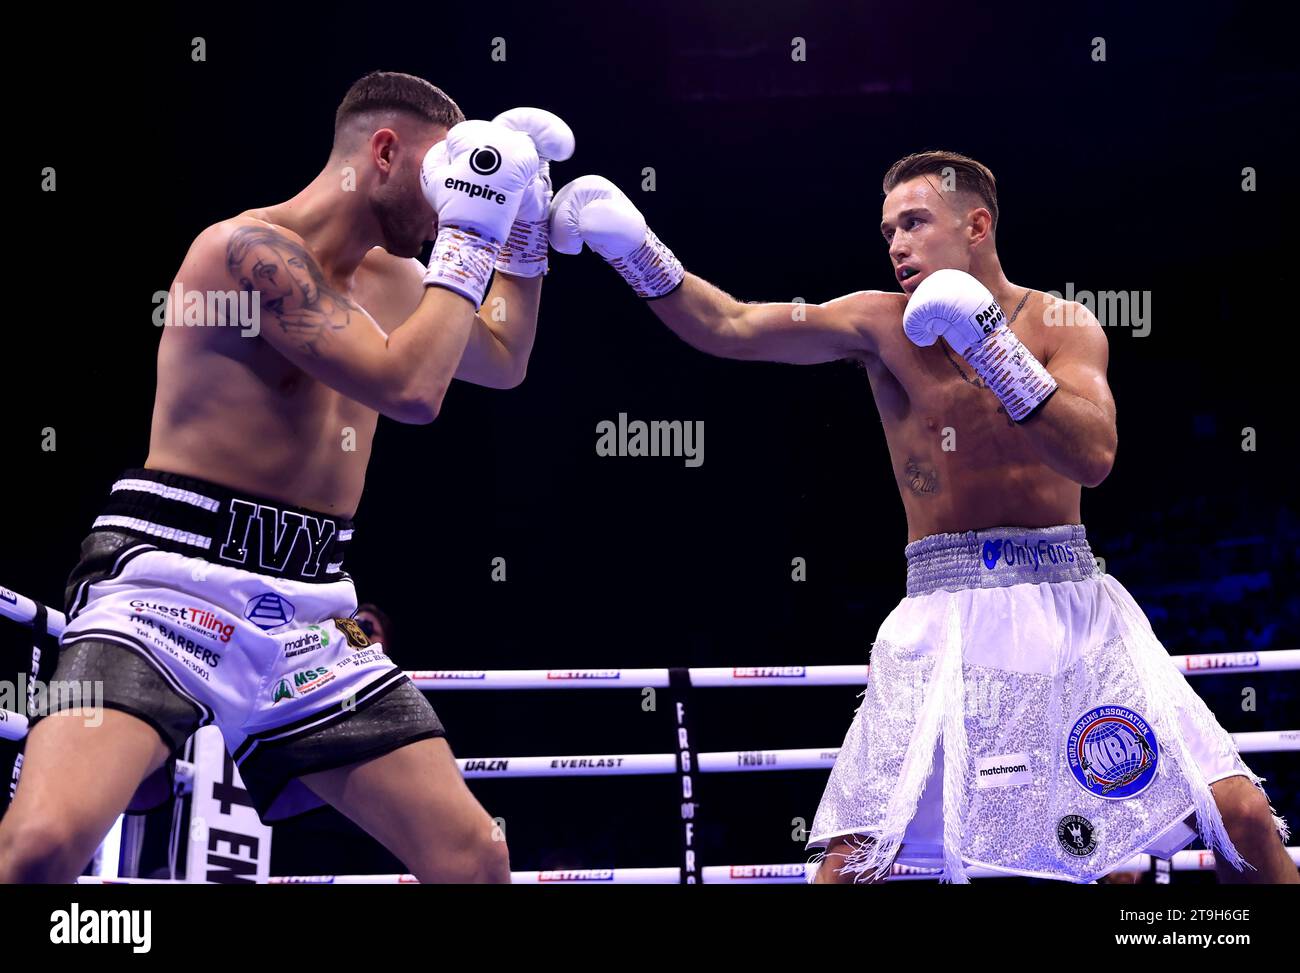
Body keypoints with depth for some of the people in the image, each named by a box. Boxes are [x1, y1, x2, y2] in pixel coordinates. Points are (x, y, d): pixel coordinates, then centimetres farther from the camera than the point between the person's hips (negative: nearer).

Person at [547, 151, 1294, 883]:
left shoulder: (1061, 324, 1)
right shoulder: (883, 325, 1)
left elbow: (1094, 458, -15)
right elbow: (730, 328, -7)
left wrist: (991, 345, -21)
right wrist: (637, 250, -21)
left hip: (1069, 605, 1)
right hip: (945, 616, 0)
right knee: (854, 855, -9)